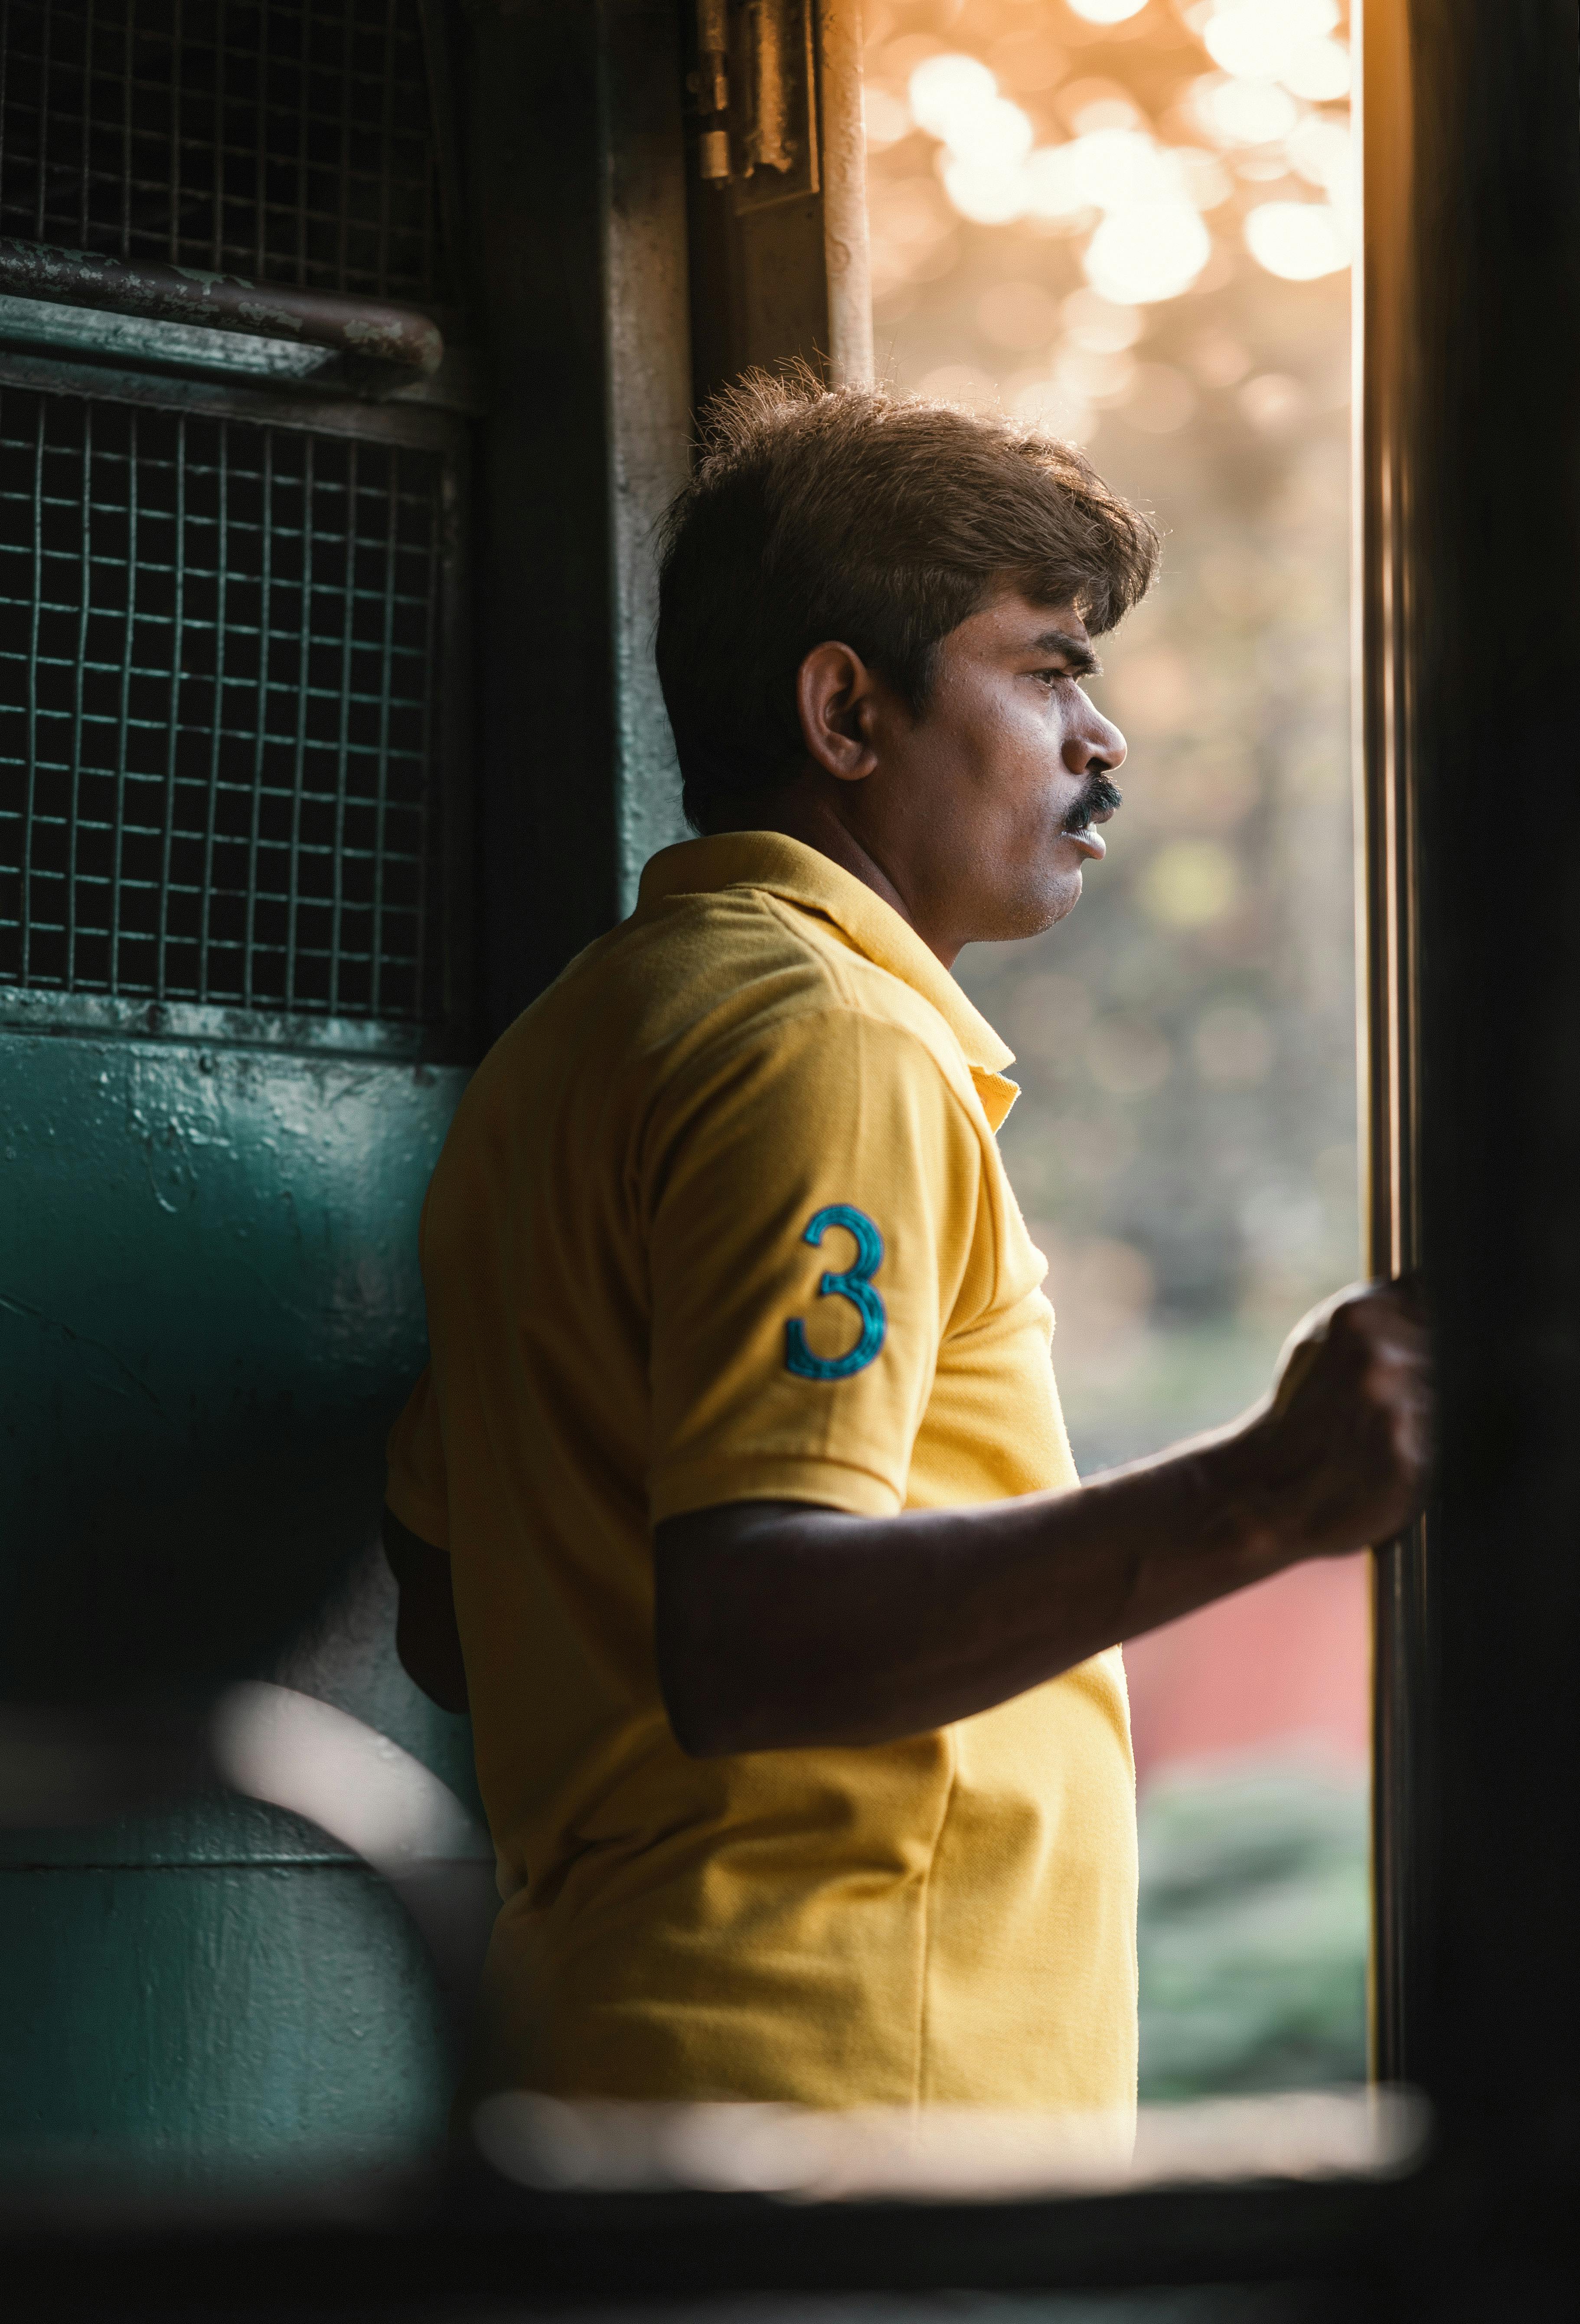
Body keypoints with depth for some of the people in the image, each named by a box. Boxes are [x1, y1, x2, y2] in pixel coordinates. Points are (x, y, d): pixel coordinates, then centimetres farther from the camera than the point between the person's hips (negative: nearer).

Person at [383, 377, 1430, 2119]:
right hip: (841, 2100, -10)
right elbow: (749, 1639, -26)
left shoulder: (574, 1043, 18)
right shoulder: (830, 1048, -13)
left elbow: (448, 1619, 23)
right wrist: (1262, 1503, -33)